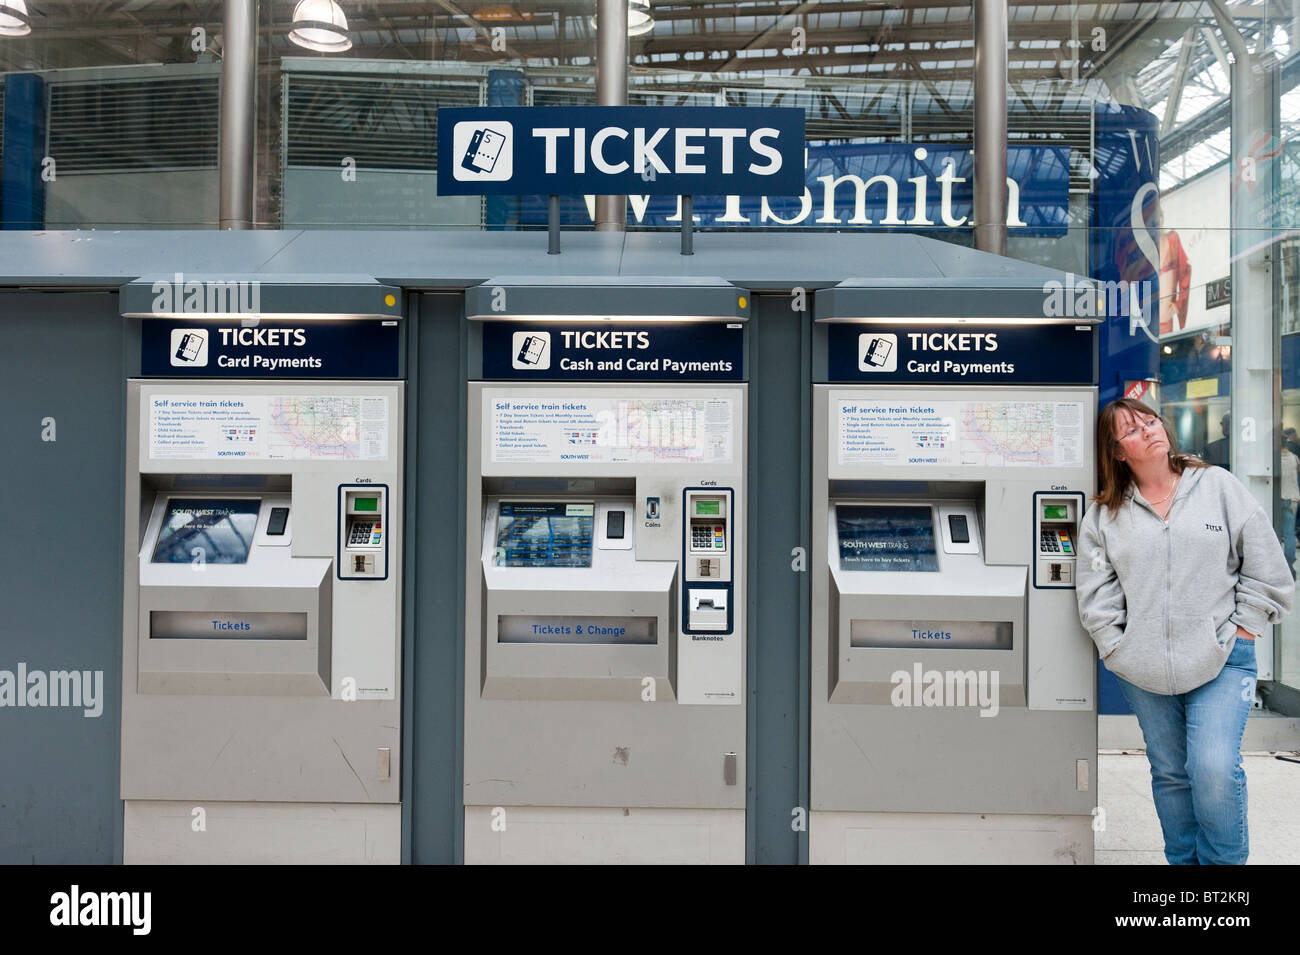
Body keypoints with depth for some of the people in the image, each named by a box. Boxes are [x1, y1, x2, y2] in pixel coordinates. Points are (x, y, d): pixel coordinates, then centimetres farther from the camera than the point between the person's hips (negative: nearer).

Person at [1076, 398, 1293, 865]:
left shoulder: (1218, 486, 2)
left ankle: (1224, 860, 7)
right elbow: (1095, 590, 6)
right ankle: (1182, 859, 26)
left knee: (1215, 769, -14)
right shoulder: (1104, 515, 5)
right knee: (1170, 774, 11)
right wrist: (1118, 647, -2)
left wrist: (1239, 630, 0)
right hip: (1144, 669, 2)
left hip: (1221, 660, -2)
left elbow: (1265, 566, 4)